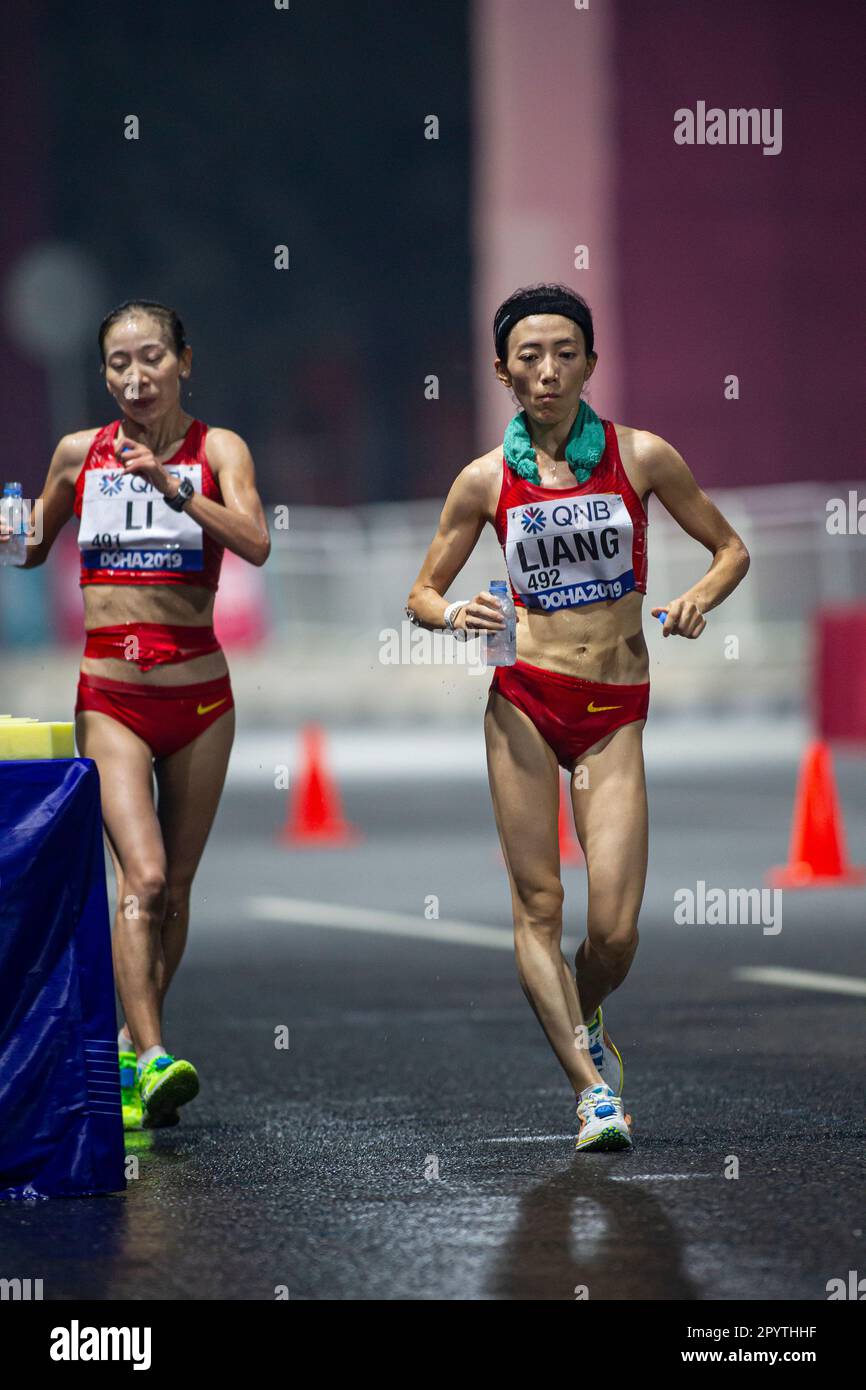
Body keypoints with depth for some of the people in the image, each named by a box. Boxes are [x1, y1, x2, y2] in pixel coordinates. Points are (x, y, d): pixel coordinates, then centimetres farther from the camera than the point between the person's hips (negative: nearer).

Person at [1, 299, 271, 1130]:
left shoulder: (217, 451, -2)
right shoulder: (78, 454, 4)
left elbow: (255, 545, -20)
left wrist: (168, 483, -29)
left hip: (197, 694, 1)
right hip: (109, 697, -1)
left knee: (174, 887, 9)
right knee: (142, 876, -17)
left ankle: (133, 1048, 25)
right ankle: (152, 1058, -25)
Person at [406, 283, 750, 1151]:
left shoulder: (640, 457, 1)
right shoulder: (486, 480, 3)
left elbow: (730, 549, 11)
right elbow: (421, 595, 11)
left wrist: (701, 599, -9)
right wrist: (453, 614, -11)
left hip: (614, 715, 0)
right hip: (524, 699, 0)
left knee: (615, 930, -7)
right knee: (538, 904, -7)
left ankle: (583, 1024, 25)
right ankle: (592, 1087, -2)